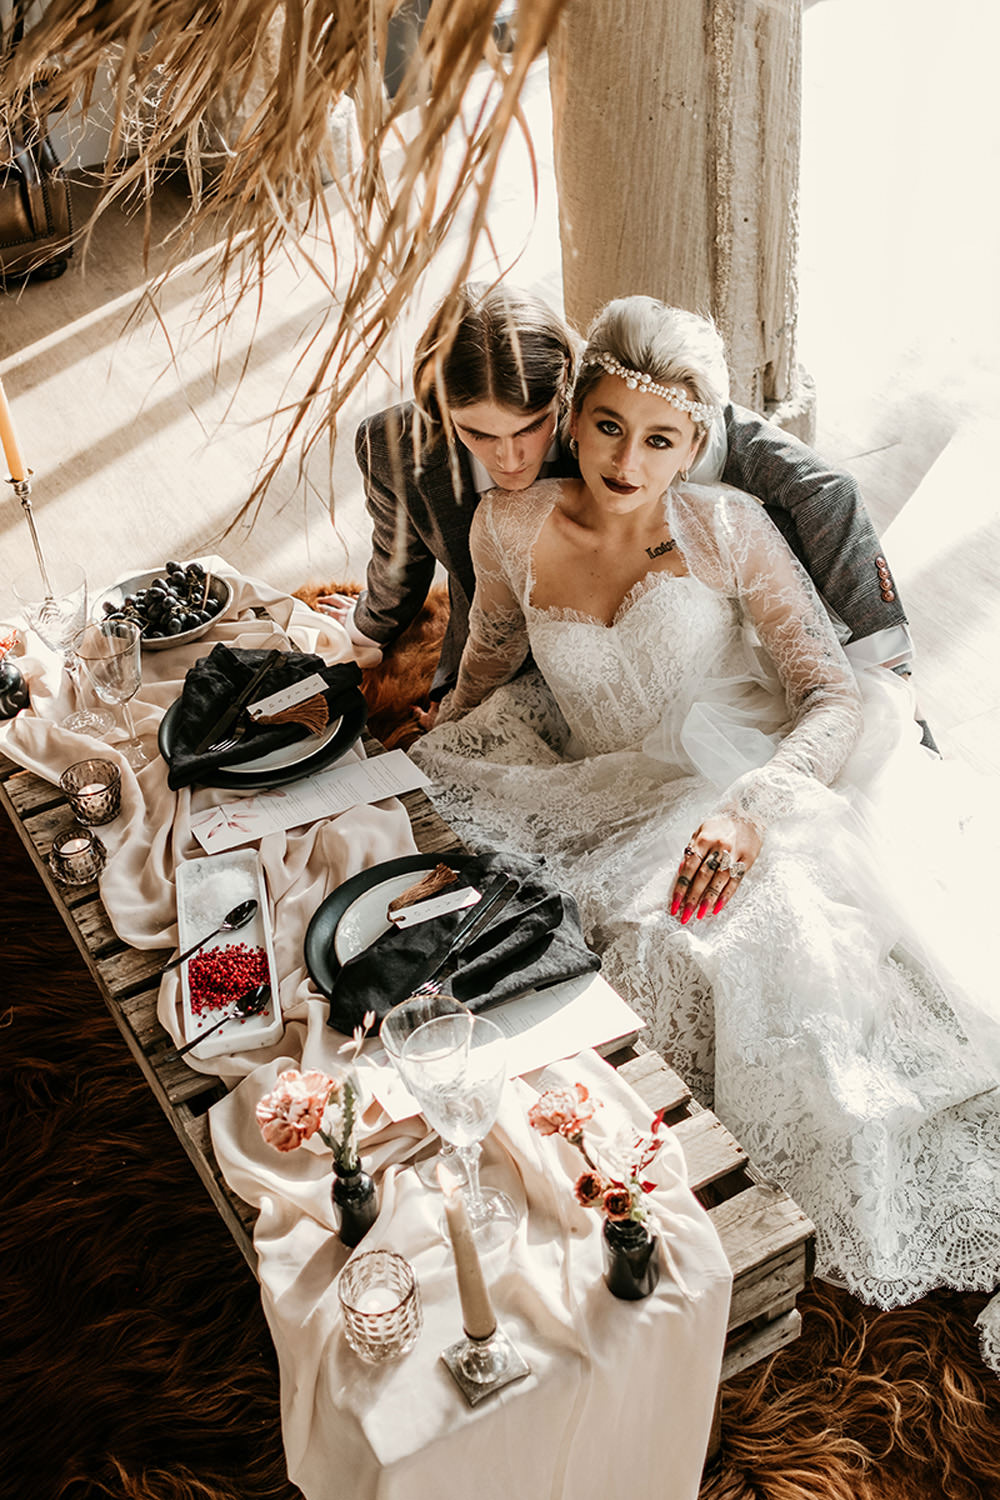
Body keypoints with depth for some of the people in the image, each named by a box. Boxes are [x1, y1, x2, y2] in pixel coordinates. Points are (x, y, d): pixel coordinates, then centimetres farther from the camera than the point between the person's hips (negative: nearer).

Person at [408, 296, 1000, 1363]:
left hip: (756, 786, -2)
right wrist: (423, 761, 29)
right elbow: (491, 653, 20)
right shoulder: (511, 527, 0)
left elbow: (837, 695, -11)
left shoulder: (727, 527, -7)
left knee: (779, 923, -32)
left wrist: (750, 809, -28)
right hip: (622, 816, 3)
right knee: (678, 956, -29)